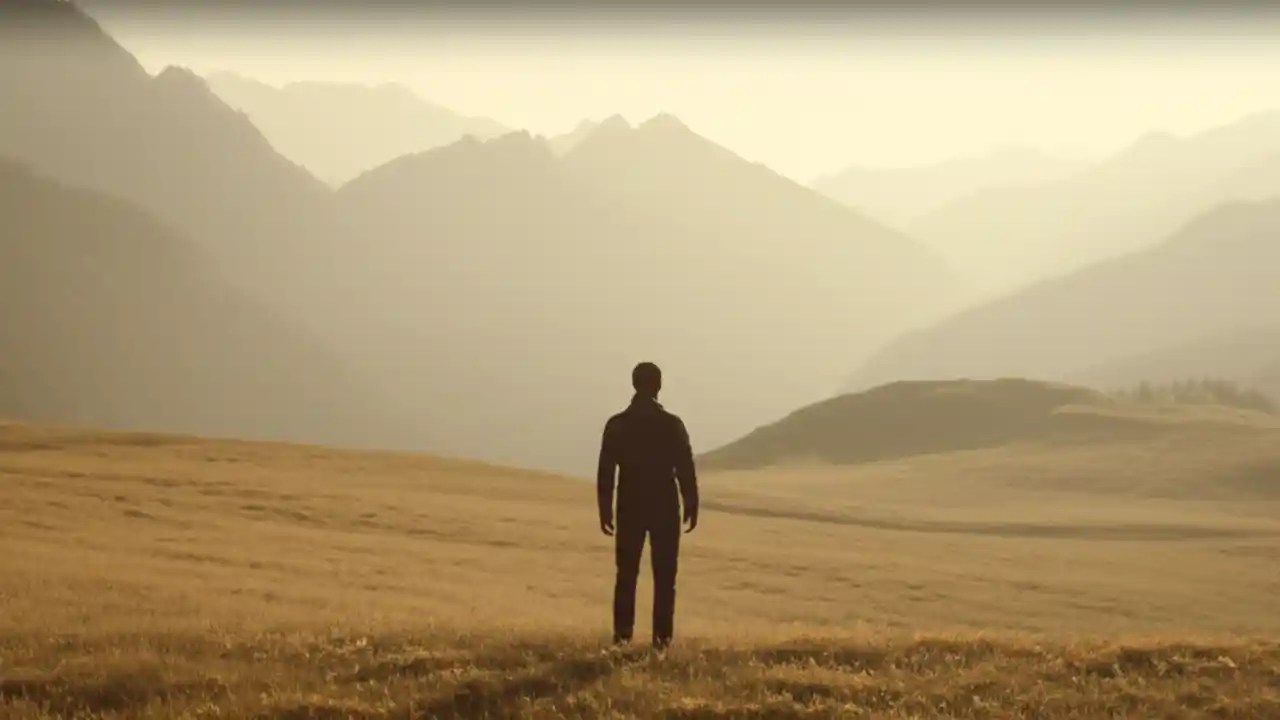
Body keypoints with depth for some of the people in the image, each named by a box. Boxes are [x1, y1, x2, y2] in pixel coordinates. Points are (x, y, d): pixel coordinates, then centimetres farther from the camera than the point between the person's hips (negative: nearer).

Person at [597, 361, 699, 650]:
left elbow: (605, 472, -1)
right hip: (664, 507, -1)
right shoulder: (671, 424, -7)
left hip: (630, 507, 1)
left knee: (626, 573, 9)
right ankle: (661, 636, -2)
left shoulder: (617, 424, -2)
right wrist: (691, 505, 3)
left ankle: (623, 632, 3)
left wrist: (605, 509, 6)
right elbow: (685, 470, -6)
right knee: (664, 576, 3)